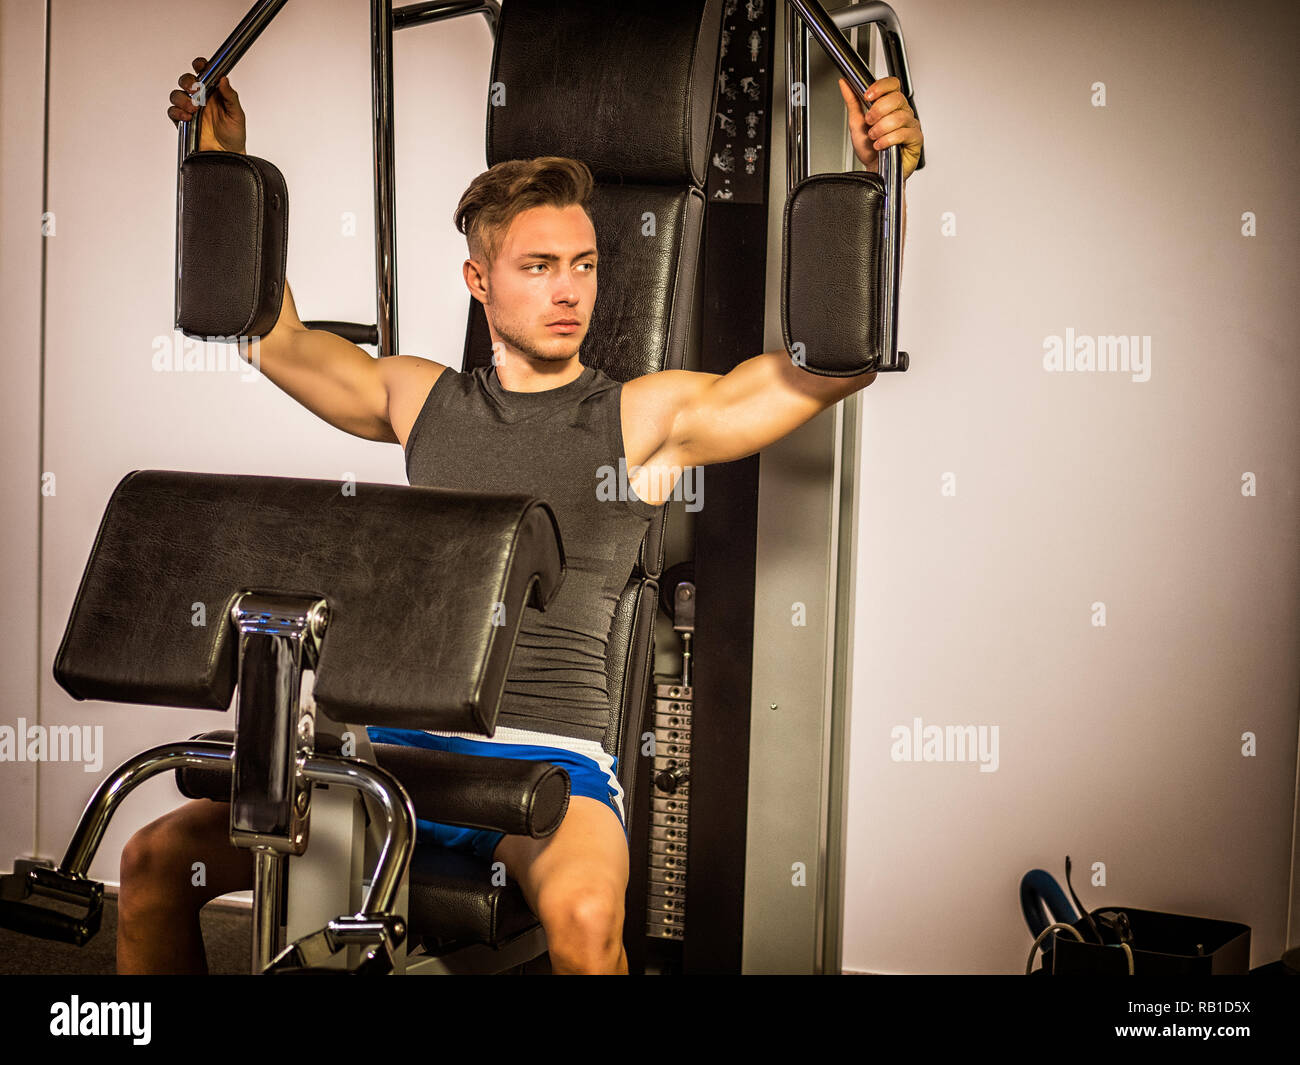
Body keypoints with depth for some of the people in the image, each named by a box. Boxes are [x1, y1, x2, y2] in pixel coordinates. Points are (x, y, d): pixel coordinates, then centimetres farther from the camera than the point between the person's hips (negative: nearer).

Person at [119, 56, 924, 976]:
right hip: (395, 748, 4)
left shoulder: (646, 415, 5)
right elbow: (274, 336, 25)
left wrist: (881, 180, -12)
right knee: (156, 860, -7)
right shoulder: (422, 400, 15)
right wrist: (225, 165, 24)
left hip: (550, 760, -3)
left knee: (584, 912, -37)